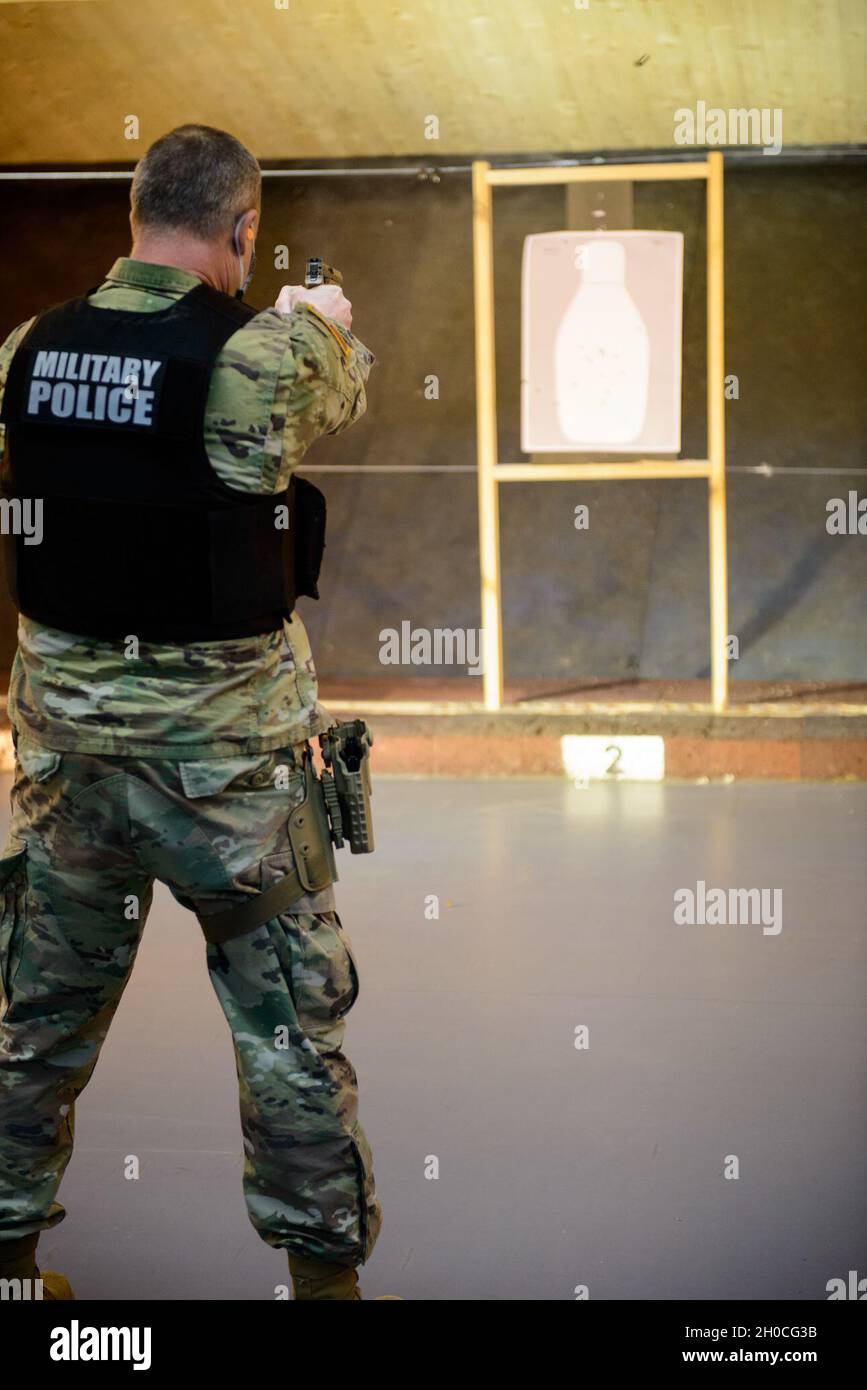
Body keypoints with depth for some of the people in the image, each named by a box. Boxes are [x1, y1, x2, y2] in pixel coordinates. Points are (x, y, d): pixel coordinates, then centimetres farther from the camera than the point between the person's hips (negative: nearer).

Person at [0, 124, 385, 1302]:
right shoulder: (262, 357, -17)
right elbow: (345, 392, 4)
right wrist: (328, 319, 27)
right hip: (221, 750, -5)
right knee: (291, 1027, 10)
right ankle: (326, 1264, 19)